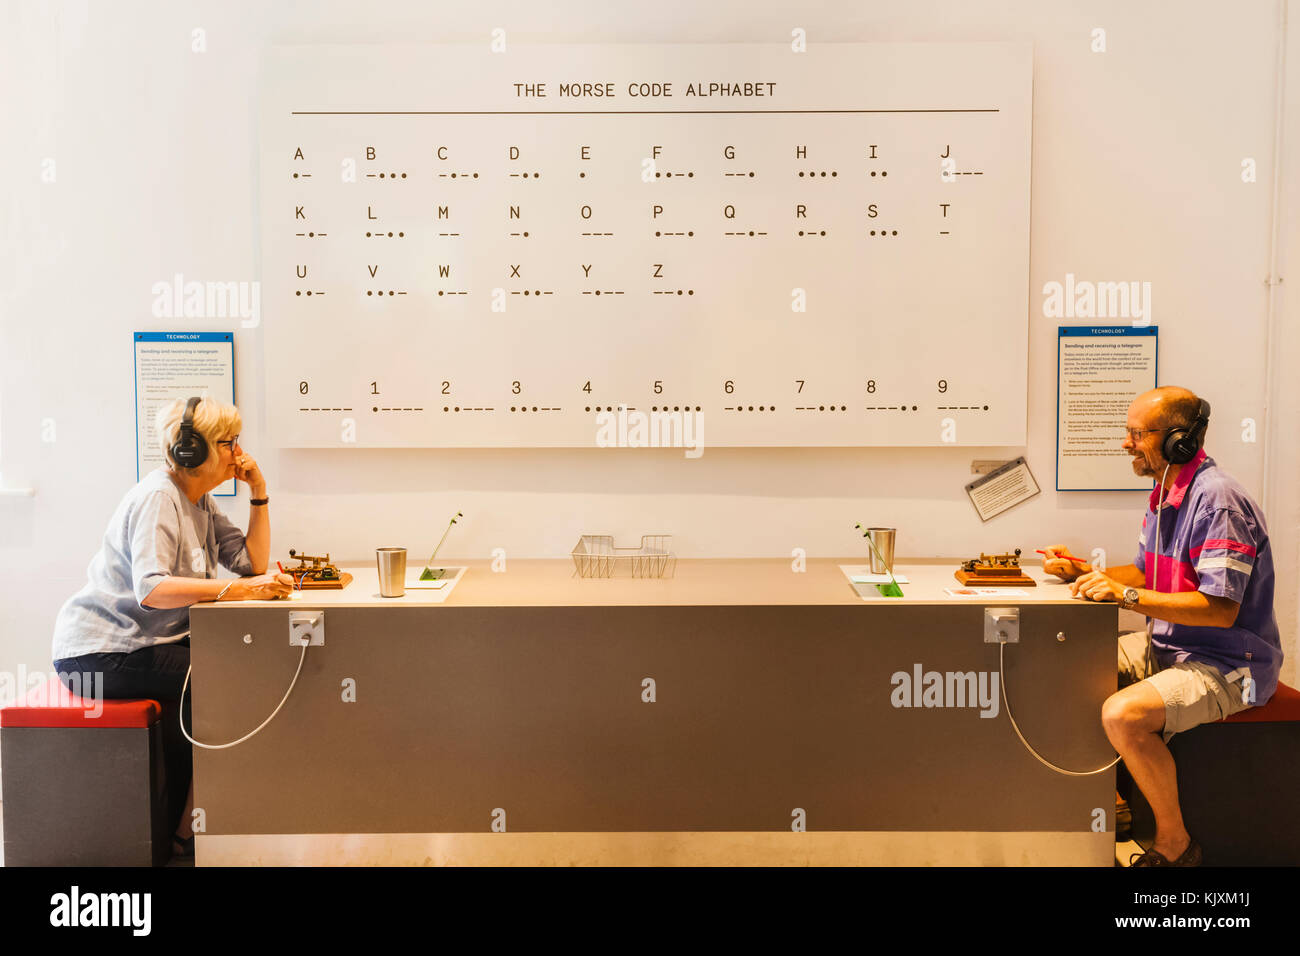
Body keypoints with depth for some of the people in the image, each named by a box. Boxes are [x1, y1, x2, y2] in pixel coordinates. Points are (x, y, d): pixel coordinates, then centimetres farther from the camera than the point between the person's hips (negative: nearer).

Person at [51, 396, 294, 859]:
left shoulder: (199, 502, 10)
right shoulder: (157, 498, -18)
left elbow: (253, 562, 8)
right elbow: (151, 588, -32)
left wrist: (259, 495, 1)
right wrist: (236, 589, -39)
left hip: (144, 641, 9)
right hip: (98, 652, -9)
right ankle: (187, 830, -7)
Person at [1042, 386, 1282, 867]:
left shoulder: (1217, 499, -22)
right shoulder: (1166, 495, 9)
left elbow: (1220, 608, -27)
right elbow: (1147, 574, 20)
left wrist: (1126, 594, -27)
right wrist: (1084, 572, 5)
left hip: (1225, 665, -10)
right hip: (1168, 646, 10)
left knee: (1123, 715, -30)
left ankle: (1174, 843, -7)